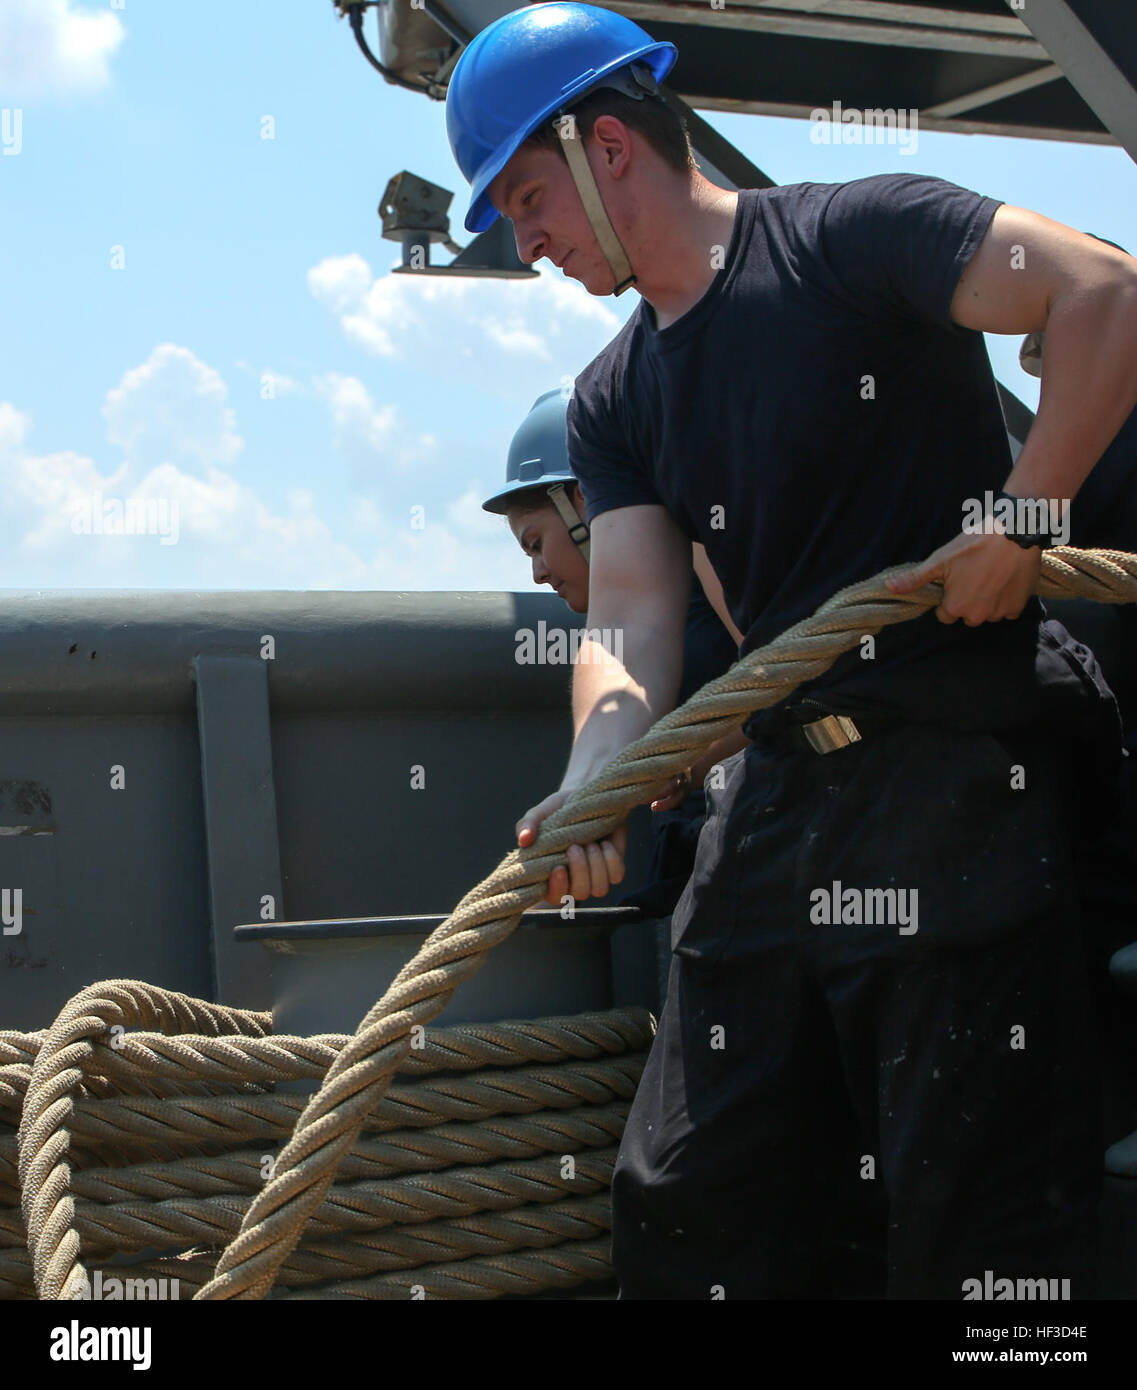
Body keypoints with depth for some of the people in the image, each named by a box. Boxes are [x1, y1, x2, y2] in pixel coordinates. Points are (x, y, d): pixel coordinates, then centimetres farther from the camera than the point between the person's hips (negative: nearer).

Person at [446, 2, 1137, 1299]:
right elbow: (632, 616, 3)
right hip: (774, 788, 7)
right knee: (687, 1201, 9)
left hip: (954, 770, -7)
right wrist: (592, 784, -16)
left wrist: (1018, 521, -16)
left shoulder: (846, 237, -5)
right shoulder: (614, 401, 15)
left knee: (973, 1214, -4)